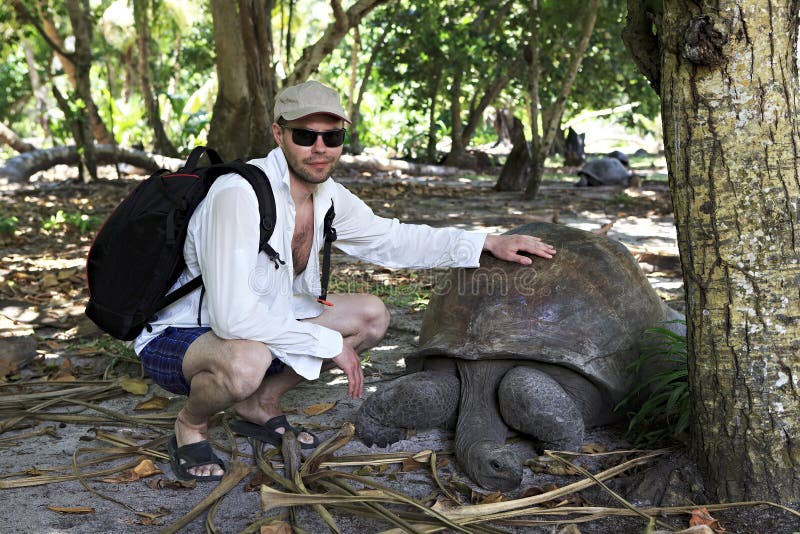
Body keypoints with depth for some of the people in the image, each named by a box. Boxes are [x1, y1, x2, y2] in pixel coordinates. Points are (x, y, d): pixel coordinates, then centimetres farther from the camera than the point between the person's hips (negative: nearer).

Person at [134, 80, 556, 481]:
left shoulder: (327, 195, -4)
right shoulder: (239, 195, -30)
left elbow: (392, 239, 11)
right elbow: (232, 317, -35)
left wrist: (488, 243, 2)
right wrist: (330, 344, -26)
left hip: (258, 326, 8)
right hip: (176, 337, -8)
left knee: (371, 316, 2)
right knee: (246, 362, -41)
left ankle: (260, 405, 12)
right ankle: (190, 426, -4)